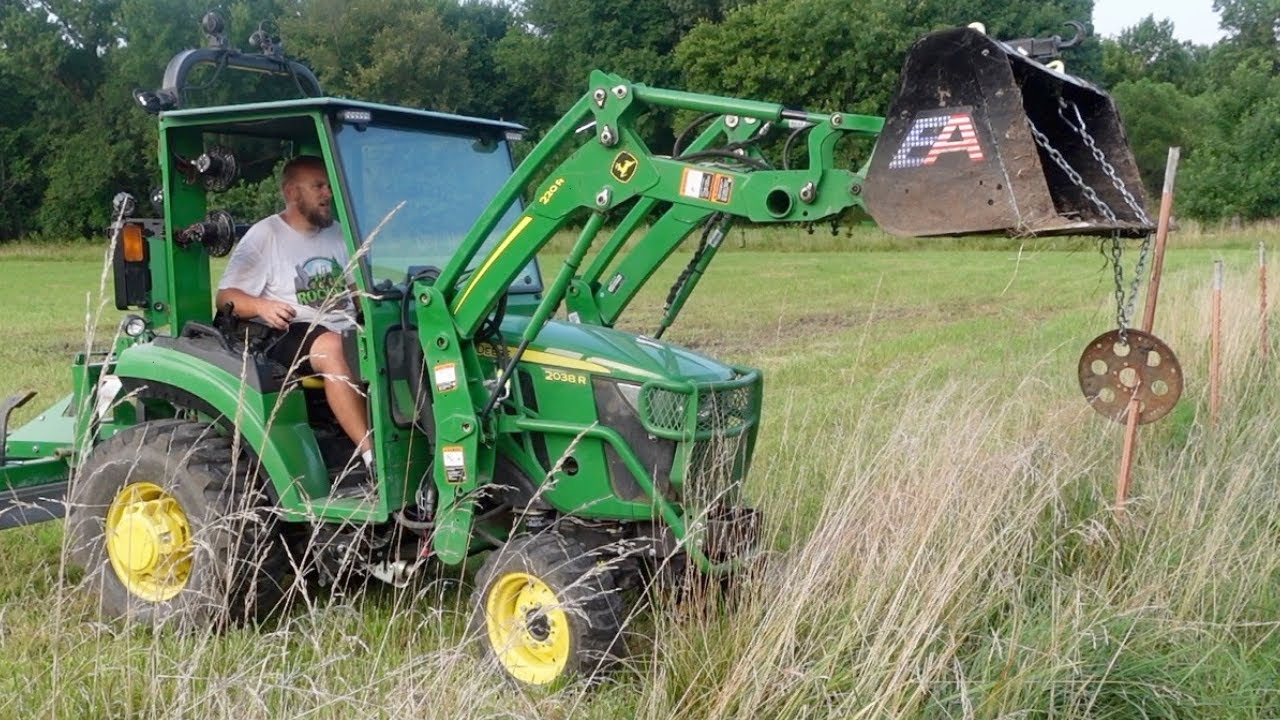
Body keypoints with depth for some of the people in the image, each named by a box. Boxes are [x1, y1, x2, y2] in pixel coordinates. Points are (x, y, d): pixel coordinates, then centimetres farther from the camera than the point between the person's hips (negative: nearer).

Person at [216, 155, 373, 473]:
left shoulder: (337, 235, 21)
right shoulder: (265, 236, 5)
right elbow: (226, 297, -1)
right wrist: (262, 307, -22)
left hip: (346, 331, 6)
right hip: (290, 336, -5)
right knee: (331, 348, -39)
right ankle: (372, 454, -44)